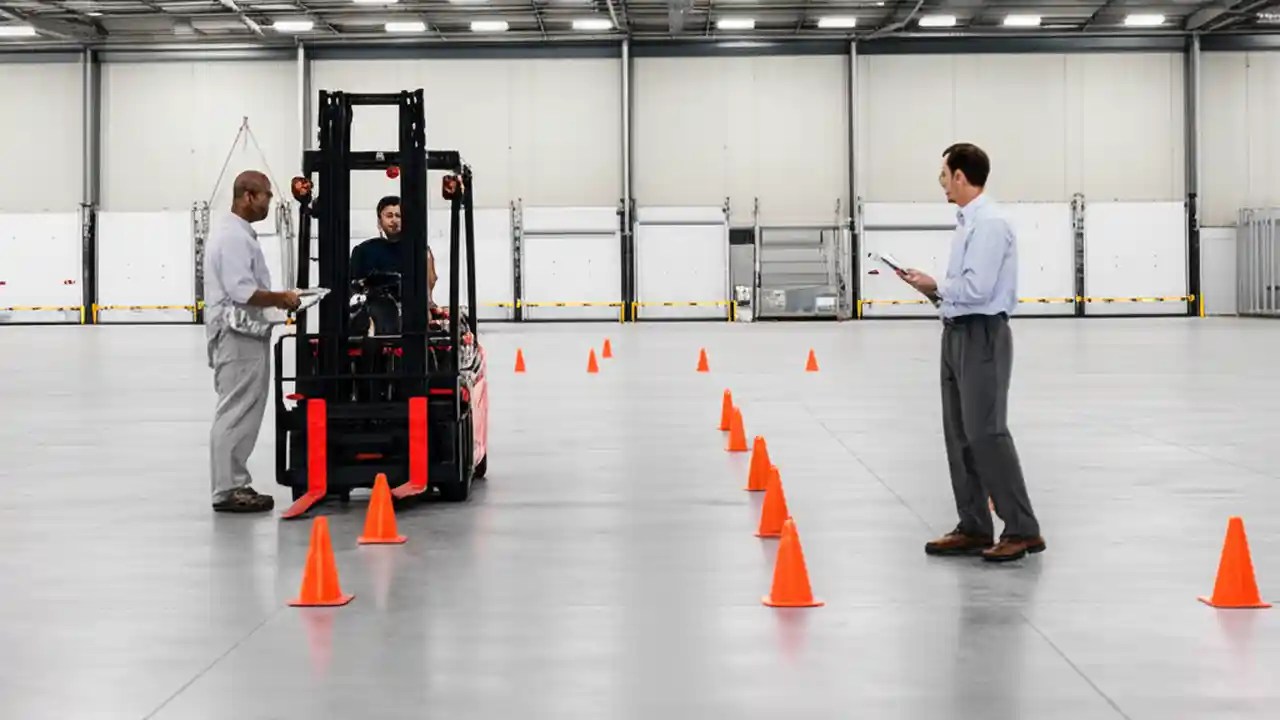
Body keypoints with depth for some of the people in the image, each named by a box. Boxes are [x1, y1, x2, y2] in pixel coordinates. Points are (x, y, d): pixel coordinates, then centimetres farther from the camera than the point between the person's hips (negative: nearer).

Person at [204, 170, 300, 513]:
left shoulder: (235, 231, 18)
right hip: (239, 337, -11)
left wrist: (276, 298, 13)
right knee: (237, 414, -7)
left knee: (240, 413, 15)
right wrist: (281, 299, -13)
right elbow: (243, 292, -24)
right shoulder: (234, 236, -16)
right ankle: (228, 490, -4)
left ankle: (234, 484, 21)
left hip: (243, 335, 11)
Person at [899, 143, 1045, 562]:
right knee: (959, 435, 11)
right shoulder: (967, 221, 14)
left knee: (986, 434, -9)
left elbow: (977, 287, -23)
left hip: (981, 336, -10)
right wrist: (935, 291, 3)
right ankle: (973, 528, 17)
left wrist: (935, 287, -9)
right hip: (957, 334, 10)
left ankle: (1022, 530, -3)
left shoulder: (989, 224, -16)